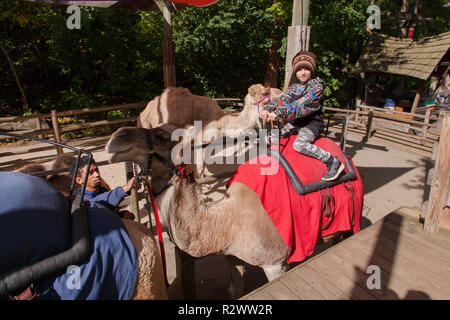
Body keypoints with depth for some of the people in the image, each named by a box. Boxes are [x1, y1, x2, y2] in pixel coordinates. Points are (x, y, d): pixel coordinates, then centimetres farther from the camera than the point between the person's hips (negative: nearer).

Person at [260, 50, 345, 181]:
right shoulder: (294, 86, 9)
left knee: (299, 144, -33)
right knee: (272, 138, 4)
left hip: (312, 123, -8)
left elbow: (302, 104, -25)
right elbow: (282, 99, -5)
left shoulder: (317, 84, -12)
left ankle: (333, 162, -24)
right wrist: (267, 109, -25)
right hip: (295, 123, 8)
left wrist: (278, 113, -35)